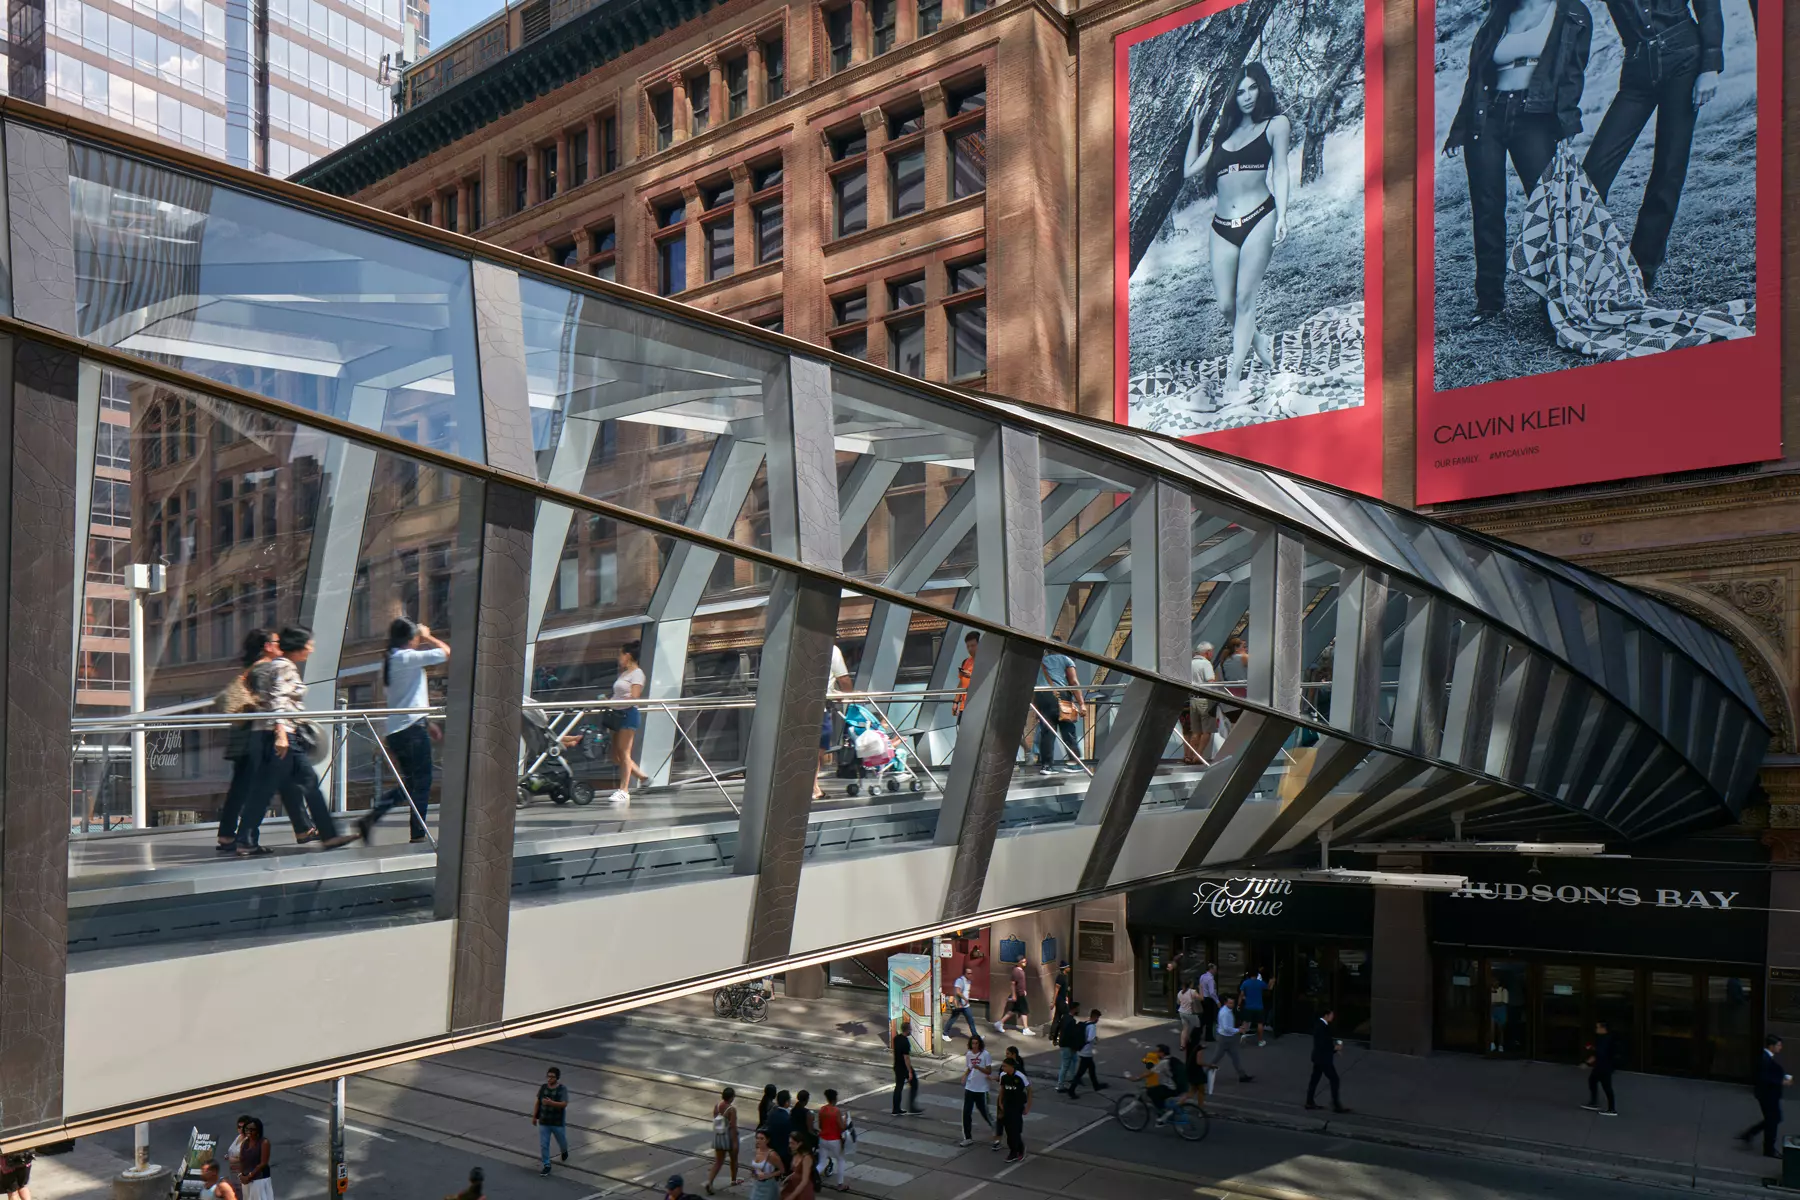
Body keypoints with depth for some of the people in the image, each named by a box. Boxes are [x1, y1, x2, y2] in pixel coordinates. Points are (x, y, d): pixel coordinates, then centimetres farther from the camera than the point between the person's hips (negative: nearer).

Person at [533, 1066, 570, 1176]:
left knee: (561, 1141, 18)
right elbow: (538, 1102, 7)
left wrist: (551, 1103, -37)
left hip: (558, 1123, -2)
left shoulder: (562, 1089, -16)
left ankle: (564, 1151, 51)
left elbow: (564, 1104, -25)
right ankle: (546, 1166, 13)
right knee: (543, 1145, 0)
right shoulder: (543, 1087, -4)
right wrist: (534, 1116, 9)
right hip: (543, 1122, 3)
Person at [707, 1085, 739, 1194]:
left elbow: (715, 1120, 6)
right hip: (729, 1136, -5)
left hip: (718, 1136, 5)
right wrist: (735, 1142, -16)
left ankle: (709, 1182, -5)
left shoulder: (717, 1105, -4)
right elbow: (733, 1127, -21)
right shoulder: (732, 1109, -22)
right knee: (734, 1159, 20)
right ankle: (734, 1181, 35)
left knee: (718, 1162, 12)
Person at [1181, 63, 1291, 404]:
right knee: (1225, 305, 0)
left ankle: (1233, 377, -9)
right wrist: (1196, 127, 18)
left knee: (1245, 299, -9)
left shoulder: (1275, 124, 9)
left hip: (1258, 218, -4)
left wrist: (1281, 216, -11)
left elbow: (1280, 171, 1)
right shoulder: (1224, 133, 20)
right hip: (1222, 226, 4)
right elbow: (1189, 171, 18)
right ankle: (1258, 340, 30)